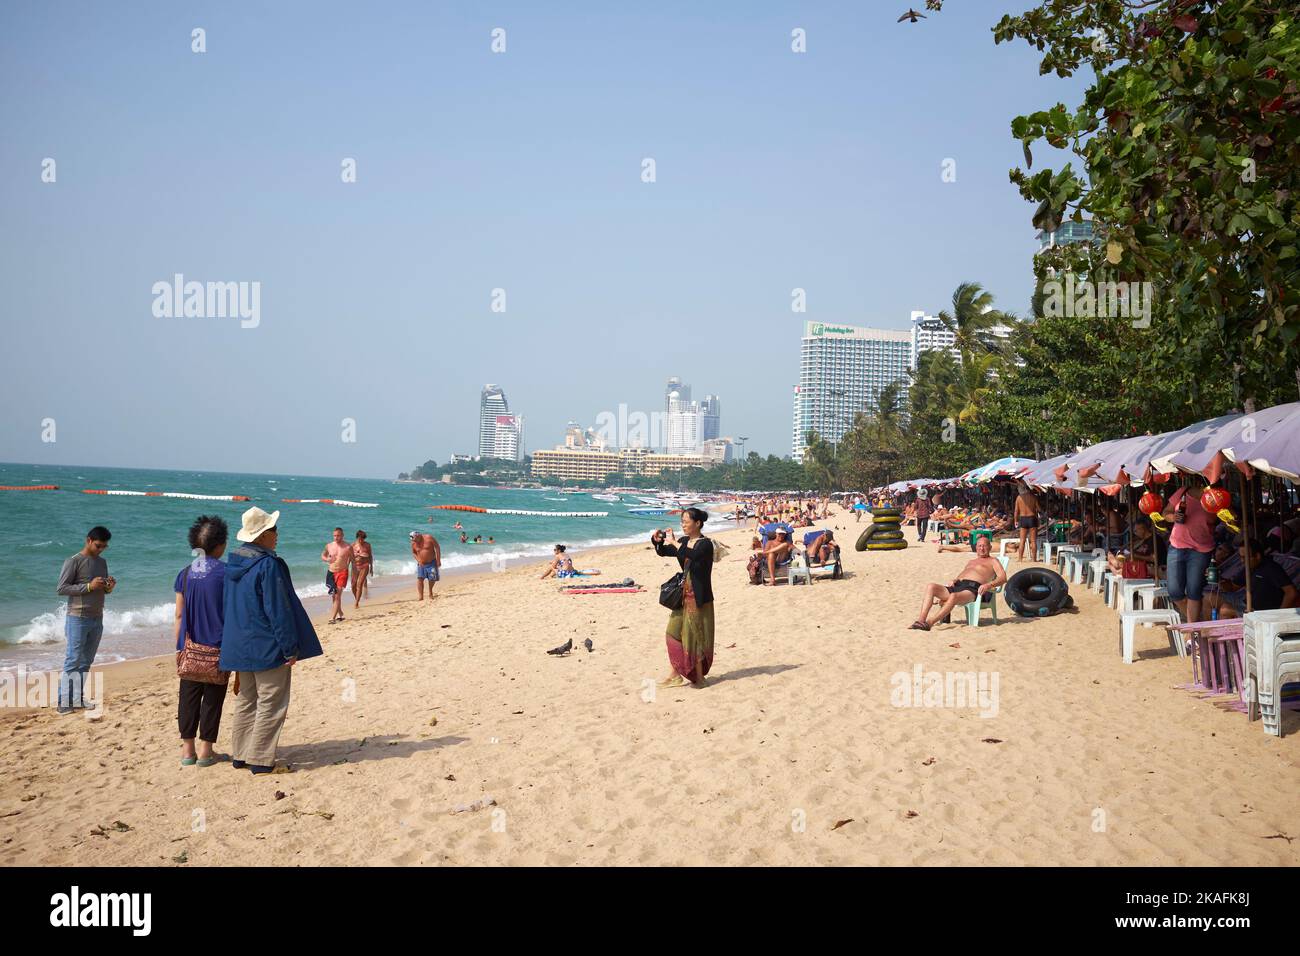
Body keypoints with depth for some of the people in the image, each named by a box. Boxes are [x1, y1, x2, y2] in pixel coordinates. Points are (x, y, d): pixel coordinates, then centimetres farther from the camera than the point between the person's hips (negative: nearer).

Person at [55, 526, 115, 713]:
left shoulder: (102, 562, 13)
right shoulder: (73, 562, -8)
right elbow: (60, 589, -13)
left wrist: (110, 586, -2)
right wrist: (89, 586, -20)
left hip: (97, 620, 7)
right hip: (78, 620, -7)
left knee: (86, 662, 9)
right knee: (72, 661, -7)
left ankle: (78, 699, 14)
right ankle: (64, 702, -4)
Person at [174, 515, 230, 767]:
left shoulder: (185, 573, 2)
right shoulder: (225, 572, -9)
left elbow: (179, 615, 5)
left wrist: (179, 646, 13)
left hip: (190, 648, 3)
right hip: (218, 647, -3)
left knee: (188, 696, 10)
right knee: (212, 698, 6)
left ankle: (187, 748, 14)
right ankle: (205, 750, 8)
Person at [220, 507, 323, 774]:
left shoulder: (234, 564, 6)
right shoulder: (268, 565, -19)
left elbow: (226, 608, 14)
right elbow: (278, 610, -19)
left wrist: (234, 642, 21)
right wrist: (290, 648, -14)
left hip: (240, 647, 8)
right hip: (268, 648, -8)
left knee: (245, 701, 18)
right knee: (271, 704, 1)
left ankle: (240, 756, 23)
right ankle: (261, 760, 2)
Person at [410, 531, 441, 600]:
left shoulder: (429, 538, -14)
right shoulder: (413, 543, -5)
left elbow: (437, 548, -9)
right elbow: (413, 553, 12)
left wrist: (438, 560, -11)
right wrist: (418, 560, -5)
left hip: (431, 563, -2)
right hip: (421, 564, 2)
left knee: (432, 579, 4)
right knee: (419, 579, -13)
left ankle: (430, 593, 30)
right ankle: (421, 597, -14)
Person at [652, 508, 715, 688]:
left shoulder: (705, 544, -13)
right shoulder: (685, 542, 8)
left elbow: (692, 556, -34)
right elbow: (662, 552, 17)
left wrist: (674, 542, -31)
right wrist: (657, 541, -3)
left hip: (699, 597, -8)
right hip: (683, 595, 8)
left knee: (695, 636, -2)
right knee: (674, 632, 8)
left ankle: (699, 677, 8)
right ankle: (675, 674, 16)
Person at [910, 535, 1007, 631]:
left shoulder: (992, 561, 20)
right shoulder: (971, 561, 39)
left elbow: (1003, 578, 4)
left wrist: (989, 585, -17)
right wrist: (954, 581, 5)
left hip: (973, 588, -7)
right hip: (957, 585, 7)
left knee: (953, 596, -41)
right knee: (930, 587, -20)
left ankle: (929, 623, -49)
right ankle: (921, 620, -34)